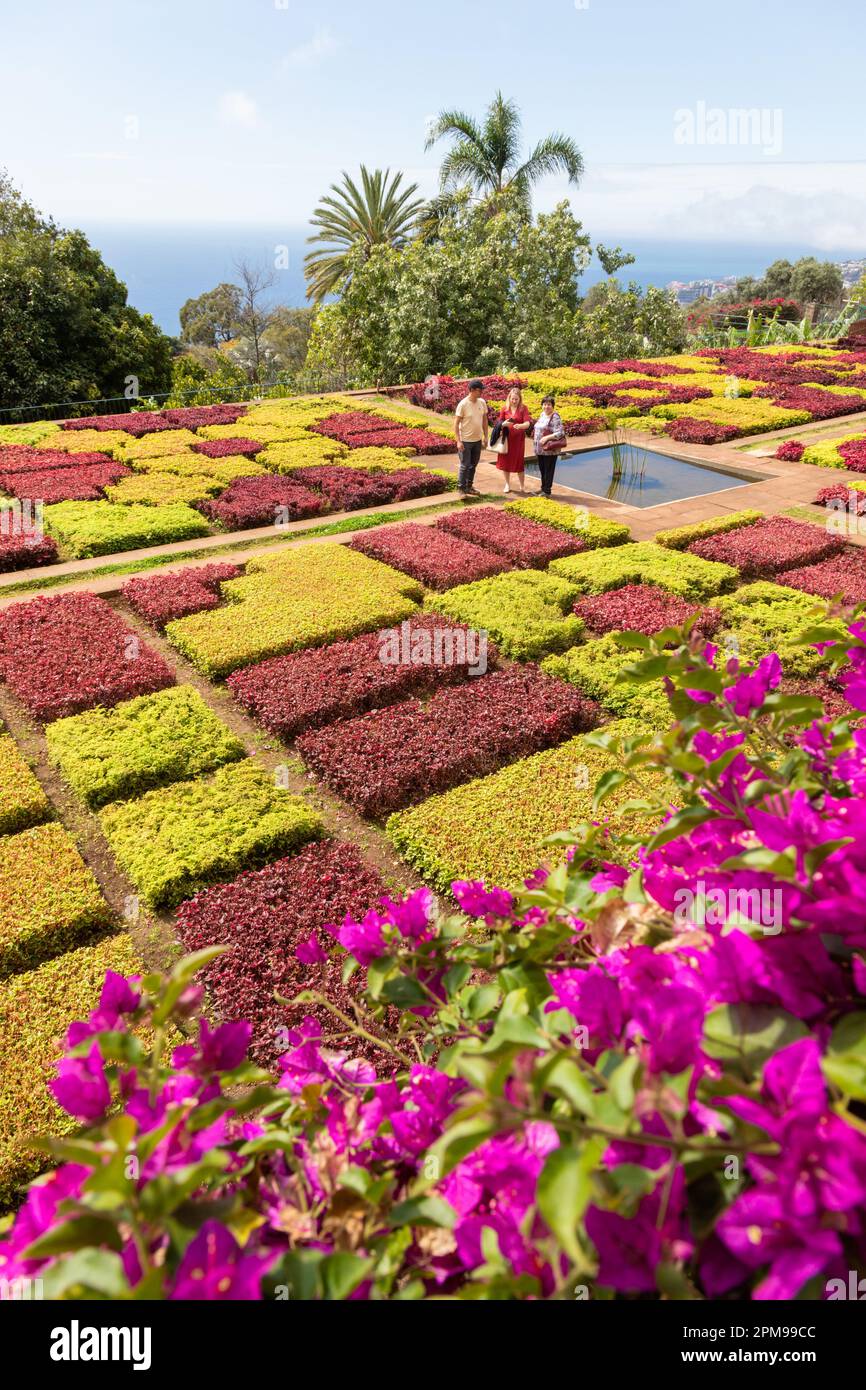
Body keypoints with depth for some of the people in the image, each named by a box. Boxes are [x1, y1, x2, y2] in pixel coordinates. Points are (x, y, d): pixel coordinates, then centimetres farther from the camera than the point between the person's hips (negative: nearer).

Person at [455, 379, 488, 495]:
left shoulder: (482, 402, 1)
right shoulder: (463, 404, -16)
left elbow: (485, 420, 11)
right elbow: (456, 423, -13)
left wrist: (485, 437, 9)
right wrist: (458, 441, -18)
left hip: (477, 440, 6)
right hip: (466, 441, -6)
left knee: (473, 465, 16)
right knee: (465, 466, -1)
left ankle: (469, 486, 29)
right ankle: (462, 489, 10)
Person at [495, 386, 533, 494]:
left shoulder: (523, 408, -5)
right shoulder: (505, 408, 1)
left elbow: (528, 423, -15)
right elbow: (499, 423, 5)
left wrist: (520, 425, -37)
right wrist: (504, 424, -19)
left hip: (518, 439, -2)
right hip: (506, 438, 2)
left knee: (519, 462, 1)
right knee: (506, 461, 7)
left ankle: (522, 486, 13)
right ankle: (507, 484, 23)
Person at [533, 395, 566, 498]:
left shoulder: (555, 417, -13)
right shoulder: (542, 414, 12)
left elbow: (560, 433, -20)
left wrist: (547, 438, -25)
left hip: (550, 450, -8)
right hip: (540, 449, 8)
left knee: (548, 470, 0)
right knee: (542, 469, 15)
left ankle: (547, 491, 8)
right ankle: (543, 489, 27)